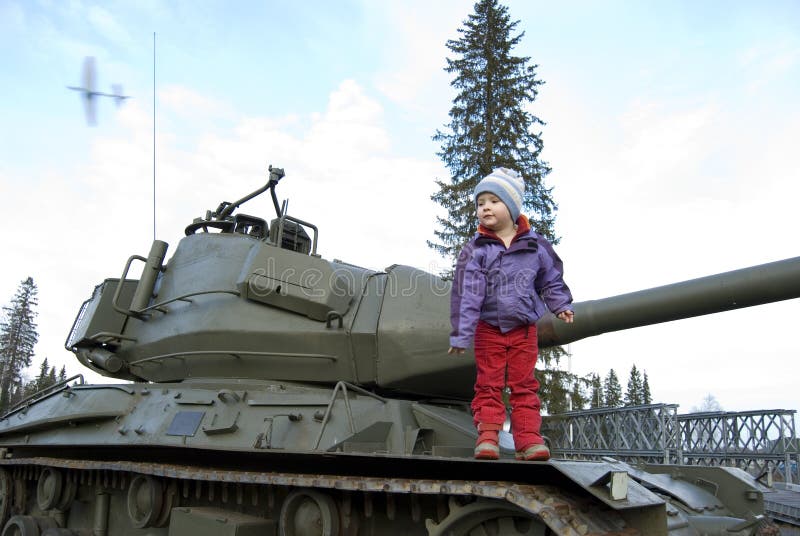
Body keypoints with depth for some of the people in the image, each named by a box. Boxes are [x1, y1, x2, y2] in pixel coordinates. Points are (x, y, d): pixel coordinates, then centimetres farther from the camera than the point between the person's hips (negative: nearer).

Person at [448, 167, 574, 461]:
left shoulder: (535, 245, 1)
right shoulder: (475, 250, -6)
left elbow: (551, 279, 15)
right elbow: (466, 294, -10)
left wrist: (561, 305, 1)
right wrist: (461, 335, -12)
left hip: (524, 329, 1)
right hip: (488, 328, -1)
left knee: (524, 385, 5)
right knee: (489, 384, 2)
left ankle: (528, 438, 10)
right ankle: (487, 436, 8)